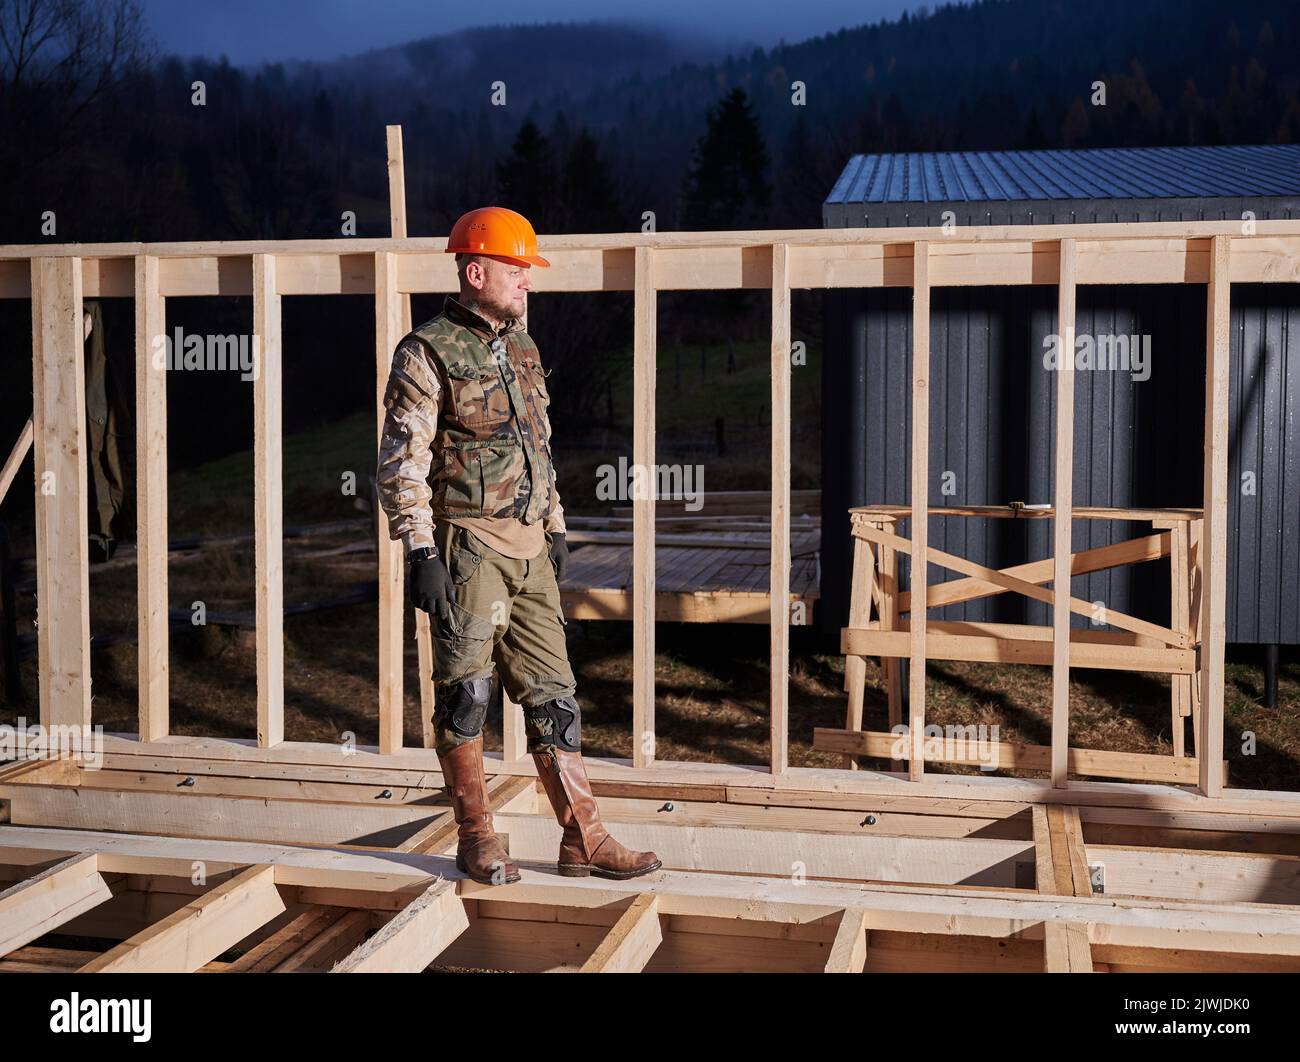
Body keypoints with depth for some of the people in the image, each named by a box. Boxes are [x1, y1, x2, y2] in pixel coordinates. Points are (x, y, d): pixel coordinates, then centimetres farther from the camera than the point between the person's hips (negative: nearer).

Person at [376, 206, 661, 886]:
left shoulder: (521, 349, 16)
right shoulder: (427, 356, -7)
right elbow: (401, 467, -12)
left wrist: (555, 525, 20)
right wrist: (421, 555, -18)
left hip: (529, 549, 7)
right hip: (468, 547, -7)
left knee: (552, 693, 7)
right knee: (465, 692, 2)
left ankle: (583, 841, 12)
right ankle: (476, 839, 16)